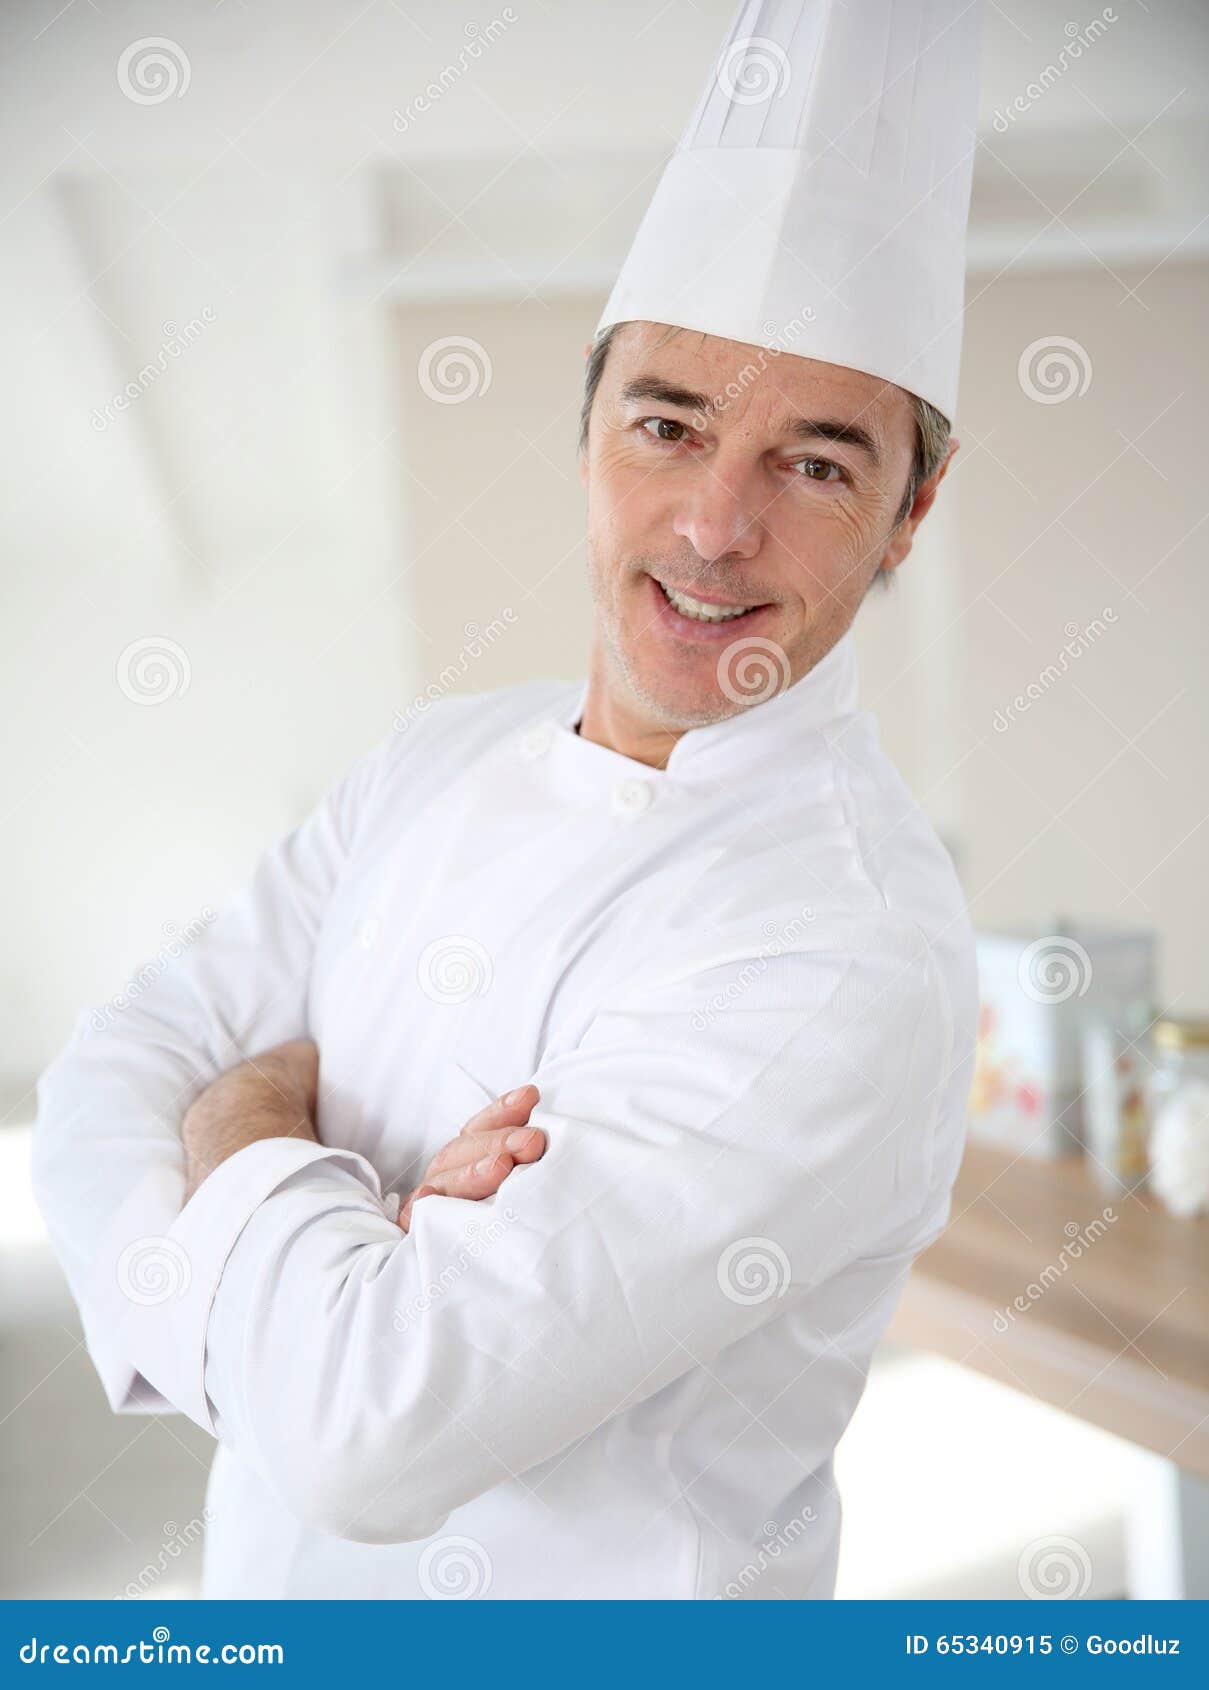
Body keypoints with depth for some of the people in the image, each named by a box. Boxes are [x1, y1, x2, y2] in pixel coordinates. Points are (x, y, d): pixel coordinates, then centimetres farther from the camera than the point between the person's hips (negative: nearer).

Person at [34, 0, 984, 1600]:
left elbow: (371, 1426, -32)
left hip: (599, 1602, -5)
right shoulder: (438, 764, -4)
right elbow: (110, 1084, -7)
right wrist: (341, 1252, -25)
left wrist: (251, 1122, -15)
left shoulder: (854, 951, -28)